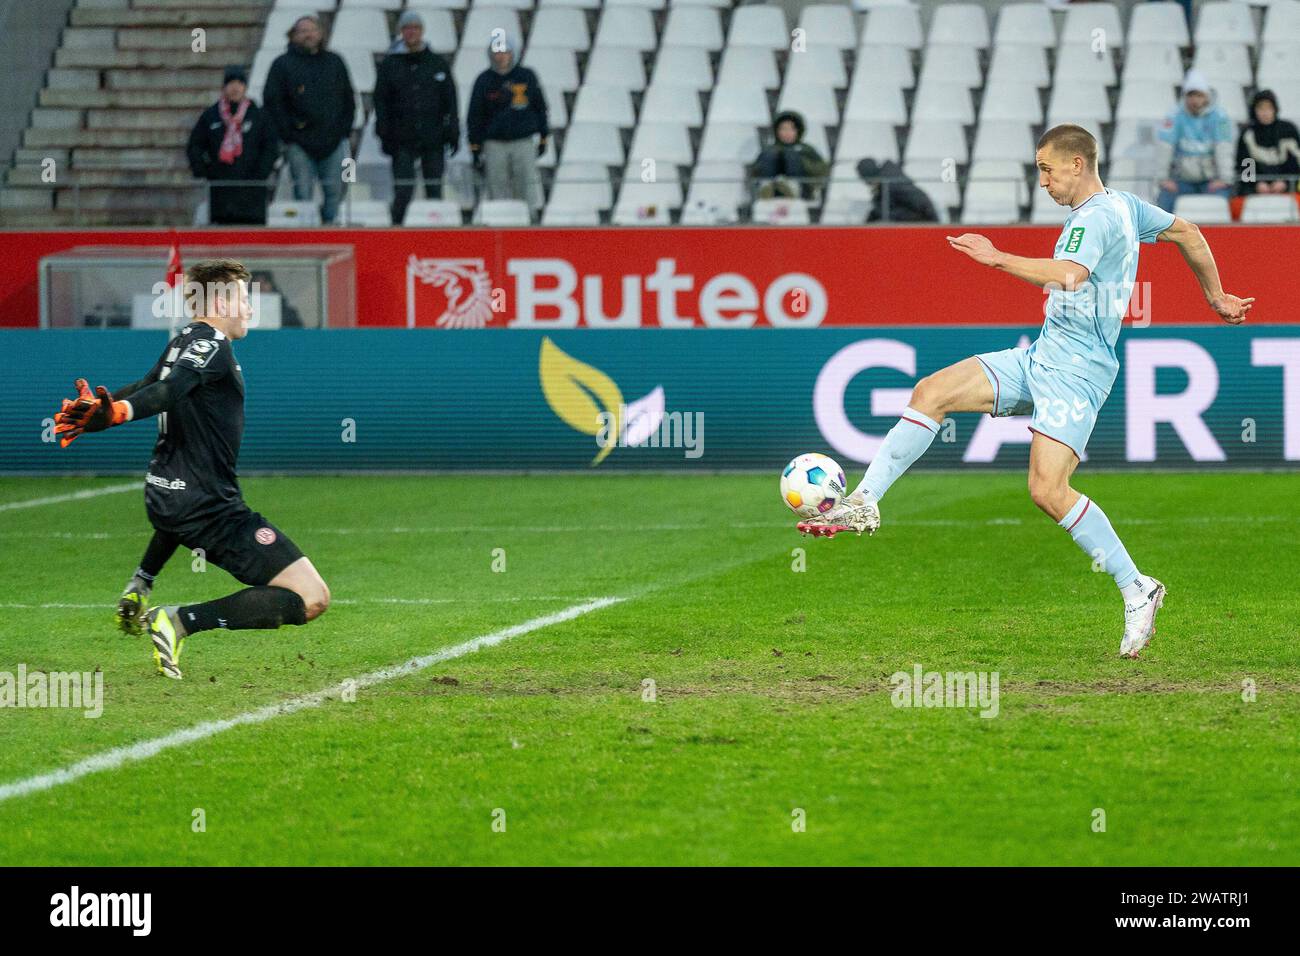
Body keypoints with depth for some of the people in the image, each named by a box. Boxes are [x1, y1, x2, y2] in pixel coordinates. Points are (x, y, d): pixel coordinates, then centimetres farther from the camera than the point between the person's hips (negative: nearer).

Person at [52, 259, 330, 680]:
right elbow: (169, 390, -30)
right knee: (312, 598, -16)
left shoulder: (184, 341, 11)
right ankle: (182, 621, -22)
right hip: (210, 509, -10)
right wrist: (117, 411, -45)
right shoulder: (212, 344, -14)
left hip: (161, 498, 10)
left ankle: (139, 586, 37)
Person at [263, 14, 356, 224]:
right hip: (300, 143, -2)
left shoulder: (335, 62, 13)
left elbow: (349, 99, 16)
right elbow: (273, 102, 0)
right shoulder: (282, 64, 3)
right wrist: (288, 134, -7)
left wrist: (344, 130, 5)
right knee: (303, 192, -4)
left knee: (334, 191, 0)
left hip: (333, 142, 2)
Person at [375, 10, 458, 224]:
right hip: (403, 140, -1)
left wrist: (452, 132, 1)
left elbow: (450, 101, 9)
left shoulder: (438, 64, 9)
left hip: (433, 138, 1)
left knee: (434, 189, 4)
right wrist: (384, 134, -5)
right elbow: (381, 101, 4)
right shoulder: (390, 64, 6)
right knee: (403, 190, -8)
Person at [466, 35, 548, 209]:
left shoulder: (527, 77, 5)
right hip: (495, 145, 0)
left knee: (527, 187, -6)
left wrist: (543, 138, 13)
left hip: (524, 143, 0)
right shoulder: (484, 81, 4)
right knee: (498, 188, -1)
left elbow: (540, 108, 14)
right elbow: (474, 117, 7)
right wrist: (475, 148, 3)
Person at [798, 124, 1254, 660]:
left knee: (1047, 490, -18)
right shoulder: (1122, 205, 15)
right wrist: (1216, 298, 37)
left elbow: (1069, 276, -33)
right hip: (1041, 357, 10)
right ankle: (863, 504, 2)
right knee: (931, 393, 0)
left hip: (1075, 367, -10)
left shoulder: (1097, 218, -15)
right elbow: (1186, 233, 27)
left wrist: (997, 258, -26)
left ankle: (1136, 590, -7)